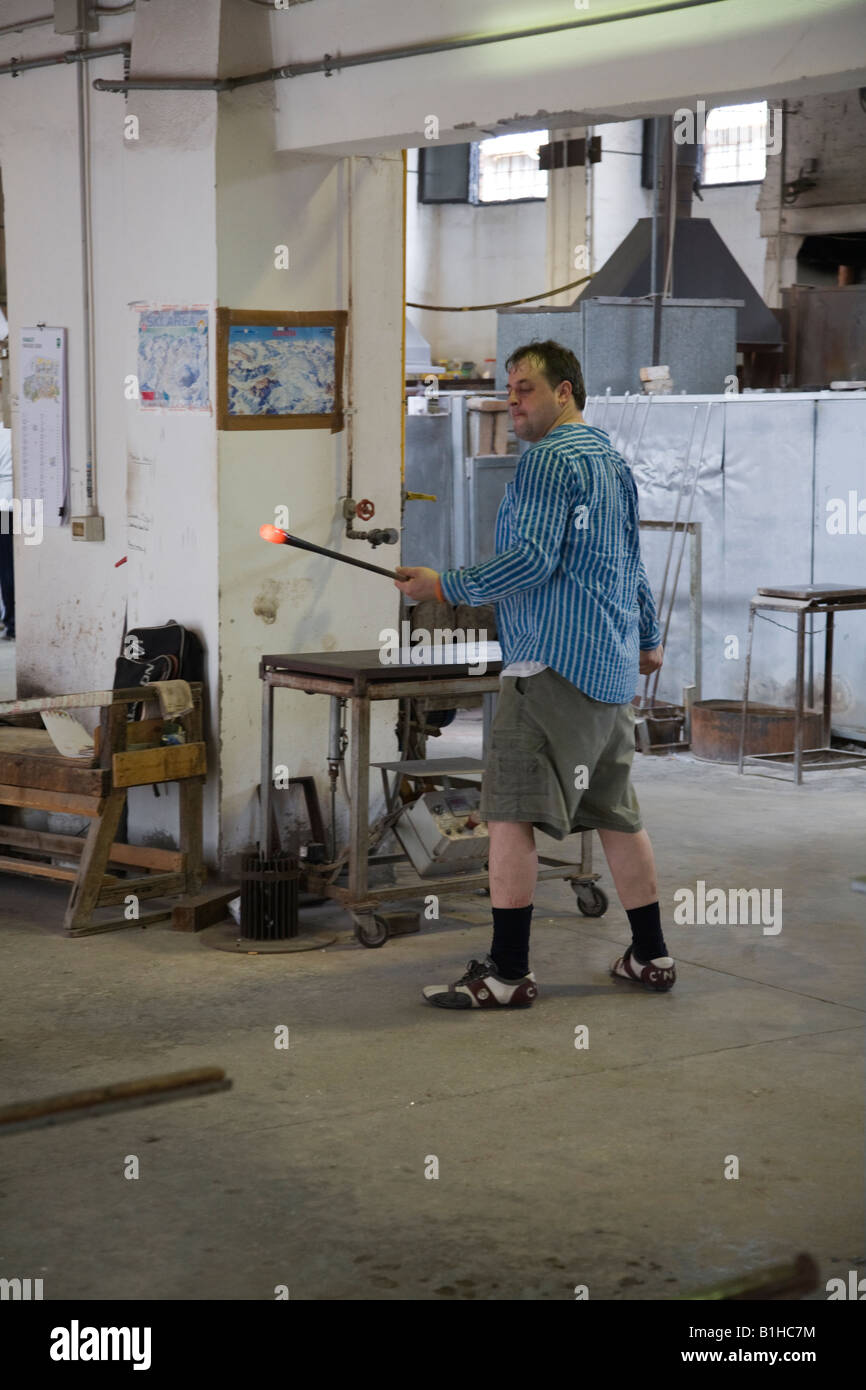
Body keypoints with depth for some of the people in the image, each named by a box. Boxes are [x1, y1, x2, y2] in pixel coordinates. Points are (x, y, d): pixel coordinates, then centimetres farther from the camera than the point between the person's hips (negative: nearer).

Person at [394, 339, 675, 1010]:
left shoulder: (548, 458, -9)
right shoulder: (614, 459, 20)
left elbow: (532, 558, -19)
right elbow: (634, 562, 28)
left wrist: (447, 586, -14)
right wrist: (649, 635, 37)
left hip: (552, 665, -10)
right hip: (612, 667, 10)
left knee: (510, 811, -10)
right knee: (617, 812, 15)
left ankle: (508, 972, -12)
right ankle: (651, 956, 20)